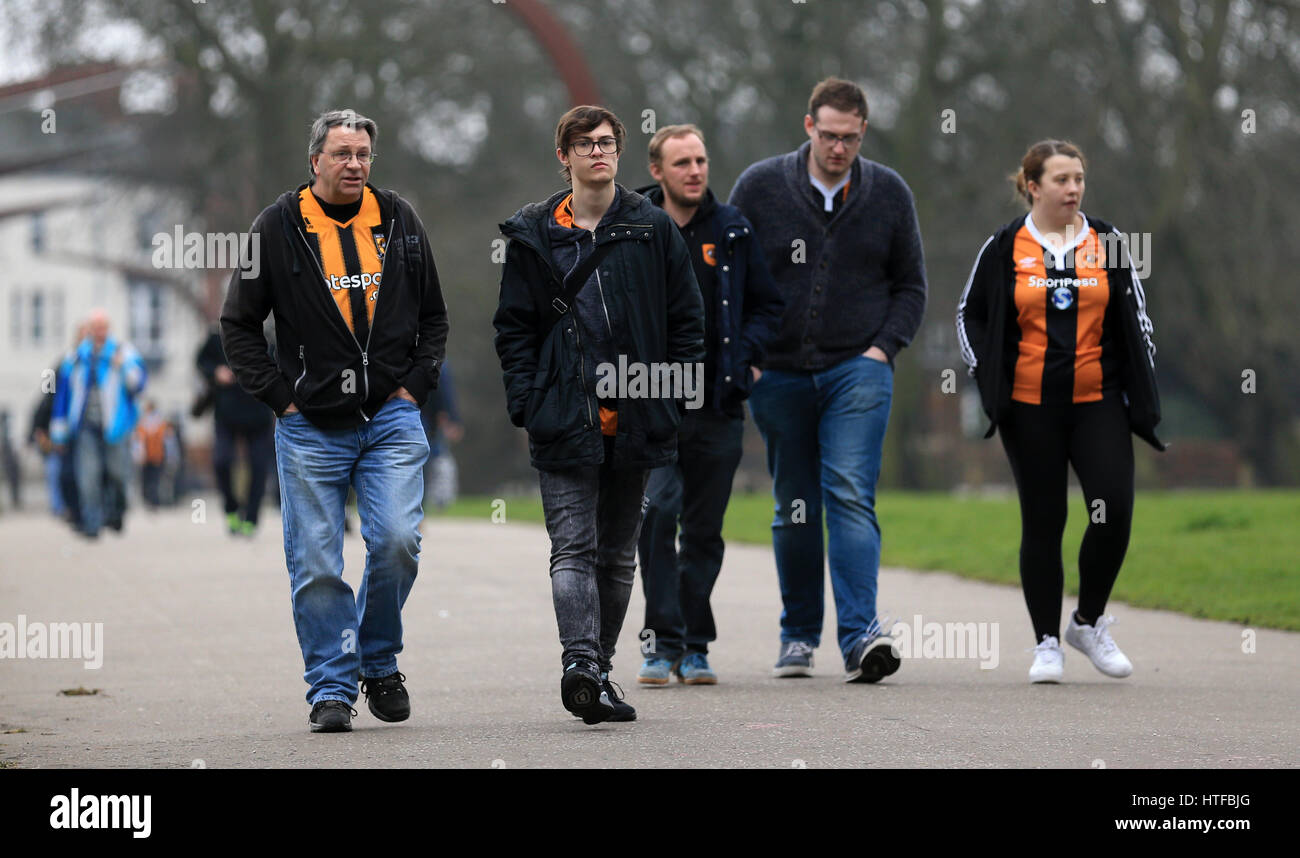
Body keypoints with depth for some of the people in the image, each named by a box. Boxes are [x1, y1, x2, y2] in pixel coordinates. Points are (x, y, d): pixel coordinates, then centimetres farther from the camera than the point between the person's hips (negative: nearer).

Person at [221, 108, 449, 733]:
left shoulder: (398, 221, 8)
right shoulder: (279, 227, 1)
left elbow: (433, 315, 18)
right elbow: (238, 324, 6)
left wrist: (416, 384, 5)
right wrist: (280, 395, -3)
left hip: (391, 419, 1)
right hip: (310, 425, -1)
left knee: (396, 542, -12)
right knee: (316, 564, -2)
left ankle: (379, 662, 10)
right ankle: (332, 689, 8)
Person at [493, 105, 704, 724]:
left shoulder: (653, 229, 6)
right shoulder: (533, 236, 5)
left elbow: (686, 319, 8)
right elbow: (514, 326, 7)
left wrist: (676, 395, 0)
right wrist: (526, 403, -4)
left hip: (635, 419, 2)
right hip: (565, 418, -2)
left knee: (618, 553, 9)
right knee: (573, 546, -13)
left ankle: (597, 670, 18)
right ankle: (581, 662, -25)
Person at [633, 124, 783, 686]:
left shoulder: (732, 232, 7)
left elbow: (767, 305, 14)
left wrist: (744, 355, 0)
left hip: (717, 407, 2)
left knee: (704, 530, 7)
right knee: (657, 511, -18)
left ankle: (694, 647, 18)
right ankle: (663, 642, -12)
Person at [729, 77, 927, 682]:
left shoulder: (888, 194, 4)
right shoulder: (760, 188, 1)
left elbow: (911, 286, 13)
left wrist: (884, 347, -2)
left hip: (858, 371, -1)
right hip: (779, 376, 1)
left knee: (850, 495, -16)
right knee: (794, 508, 8)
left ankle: (860, 634, -24)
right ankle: (799, 634, 21)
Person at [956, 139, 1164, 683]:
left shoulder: (1105, 242, 6)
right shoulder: (1006, 248, 1)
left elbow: (1135, 317, 12)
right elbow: (969, 313, 11)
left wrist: (1142, 390, 7)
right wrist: (986, 374, 1)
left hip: (1098, 401, 1)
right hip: (1030, 408, -1)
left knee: (1114, 510, -11)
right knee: (1042, 522, 2)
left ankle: (1089, 623, 9)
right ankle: (1047, 643, 11)